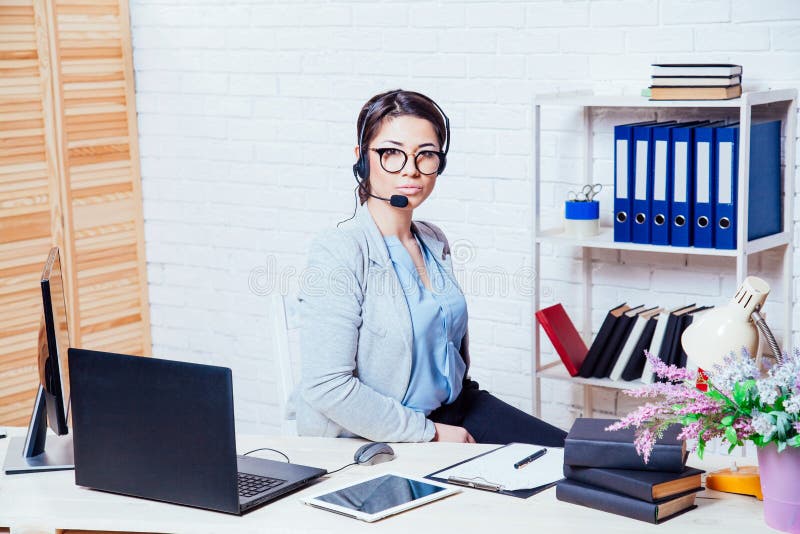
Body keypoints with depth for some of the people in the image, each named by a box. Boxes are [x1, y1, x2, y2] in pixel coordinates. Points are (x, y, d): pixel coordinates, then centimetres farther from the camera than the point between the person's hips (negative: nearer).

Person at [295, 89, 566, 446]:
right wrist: (432, 434, -16)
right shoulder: (337, 253, -17)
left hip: (453, 409, 8)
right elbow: (326, 386, -23)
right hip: (374, 443, -7)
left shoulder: (434, 242, 8)